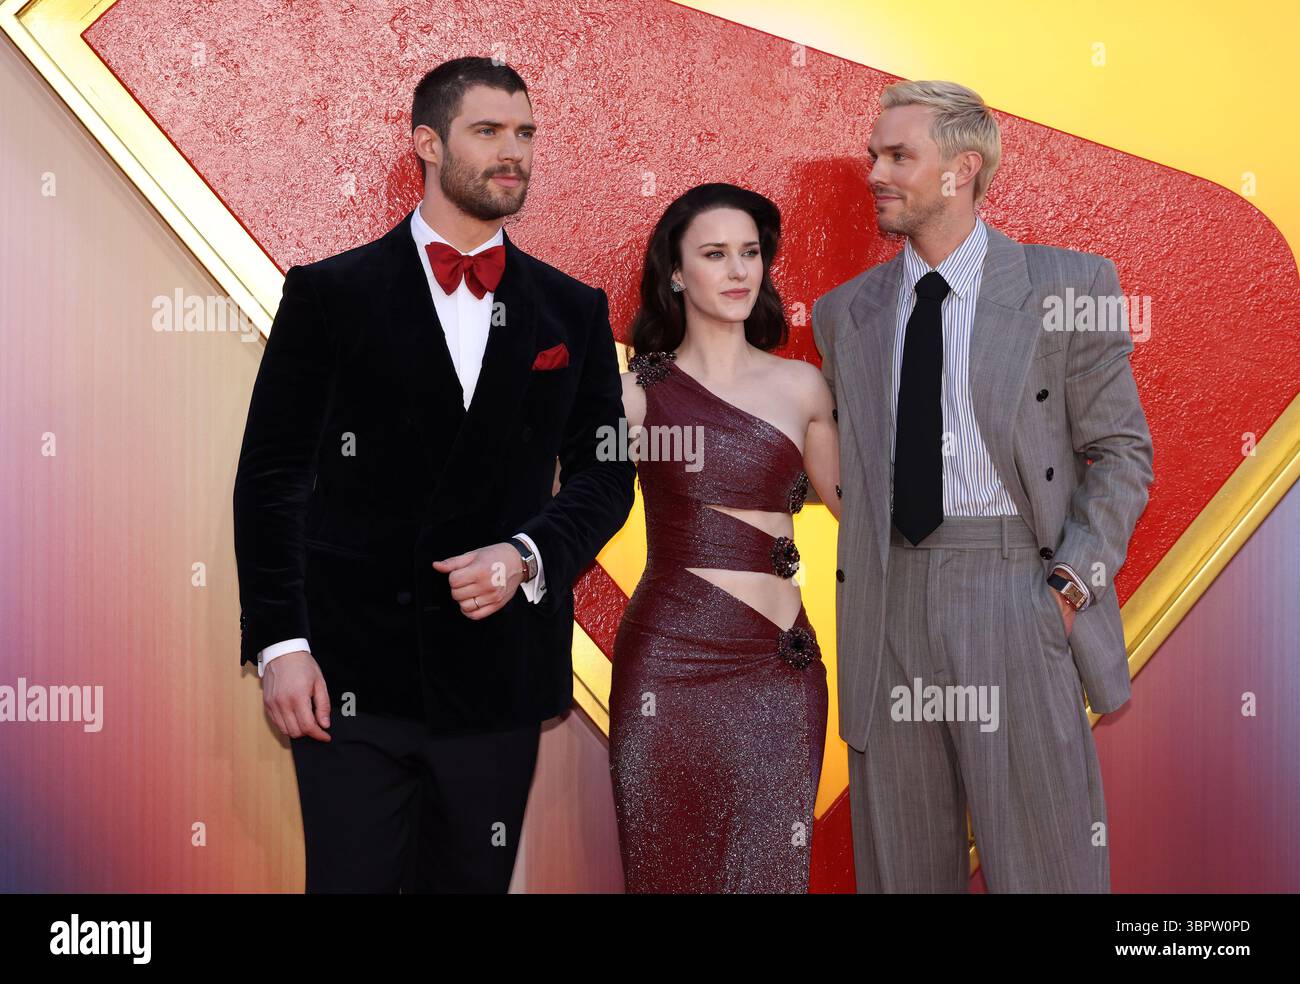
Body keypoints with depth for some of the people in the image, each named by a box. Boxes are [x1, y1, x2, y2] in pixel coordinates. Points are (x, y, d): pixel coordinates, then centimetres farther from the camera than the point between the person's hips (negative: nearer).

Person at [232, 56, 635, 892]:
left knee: (471, 881, 12)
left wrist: (529, 555, -11)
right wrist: (278, 642, -9)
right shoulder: (329, 294, 1)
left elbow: (605, 473, 9)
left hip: (499, 678, 3)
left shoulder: (575, 312, 10)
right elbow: (271, 477, 0)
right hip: (353, 674, -2)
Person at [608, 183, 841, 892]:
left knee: (768, 873, 1)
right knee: (668, 869, 5)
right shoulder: (636, 391, 2)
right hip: (668, 663, -1)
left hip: (779, 671, 2)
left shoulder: (800, 387, 9)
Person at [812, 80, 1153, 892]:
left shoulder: (1067, 285, 0)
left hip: (1017, 596, -3)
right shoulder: (846, 312, 12)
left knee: (1045, 863, 2)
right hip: (888, 605, 4)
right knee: (901, 863, 10)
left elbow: (1122, 452, 2)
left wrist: (1073, 580, -10)